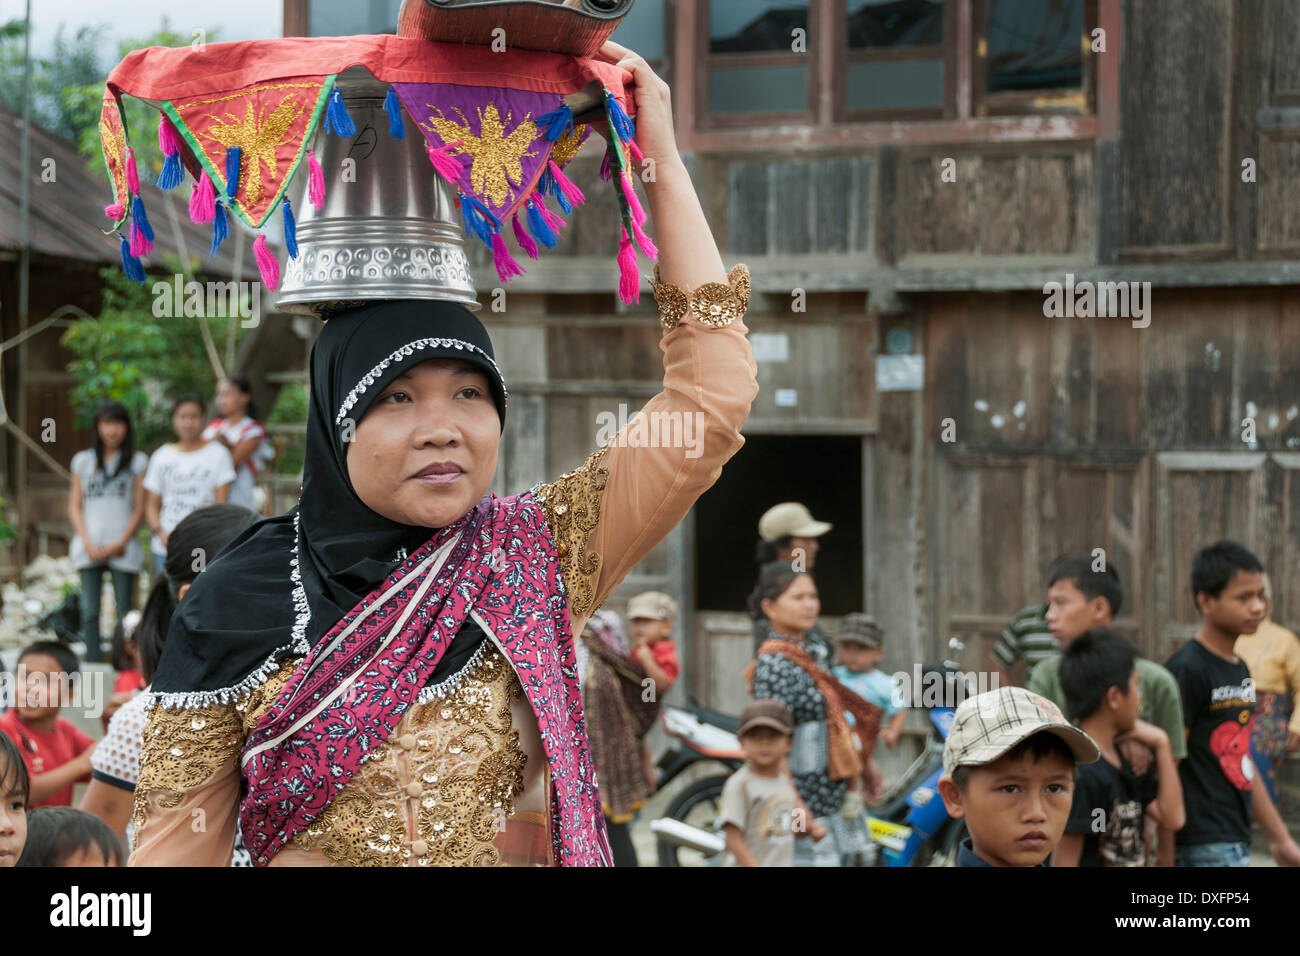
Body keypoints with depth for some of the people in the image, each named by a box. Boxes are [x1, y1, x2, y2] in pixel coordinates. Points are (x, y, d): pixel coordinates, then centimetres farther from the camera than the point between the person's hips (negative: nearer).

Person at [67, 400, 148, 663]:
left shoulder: (138, 461, 9)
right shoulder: (83, 460, 14)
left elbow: (139, 509, 5)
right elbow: (74, 507, 11)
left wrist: (121, 542, -7)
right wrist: (88, 542, -3)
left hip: (123, 549, -2)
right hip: (89, 548, 2)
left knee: (125, 612, -5)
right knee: (90, 612, -4)